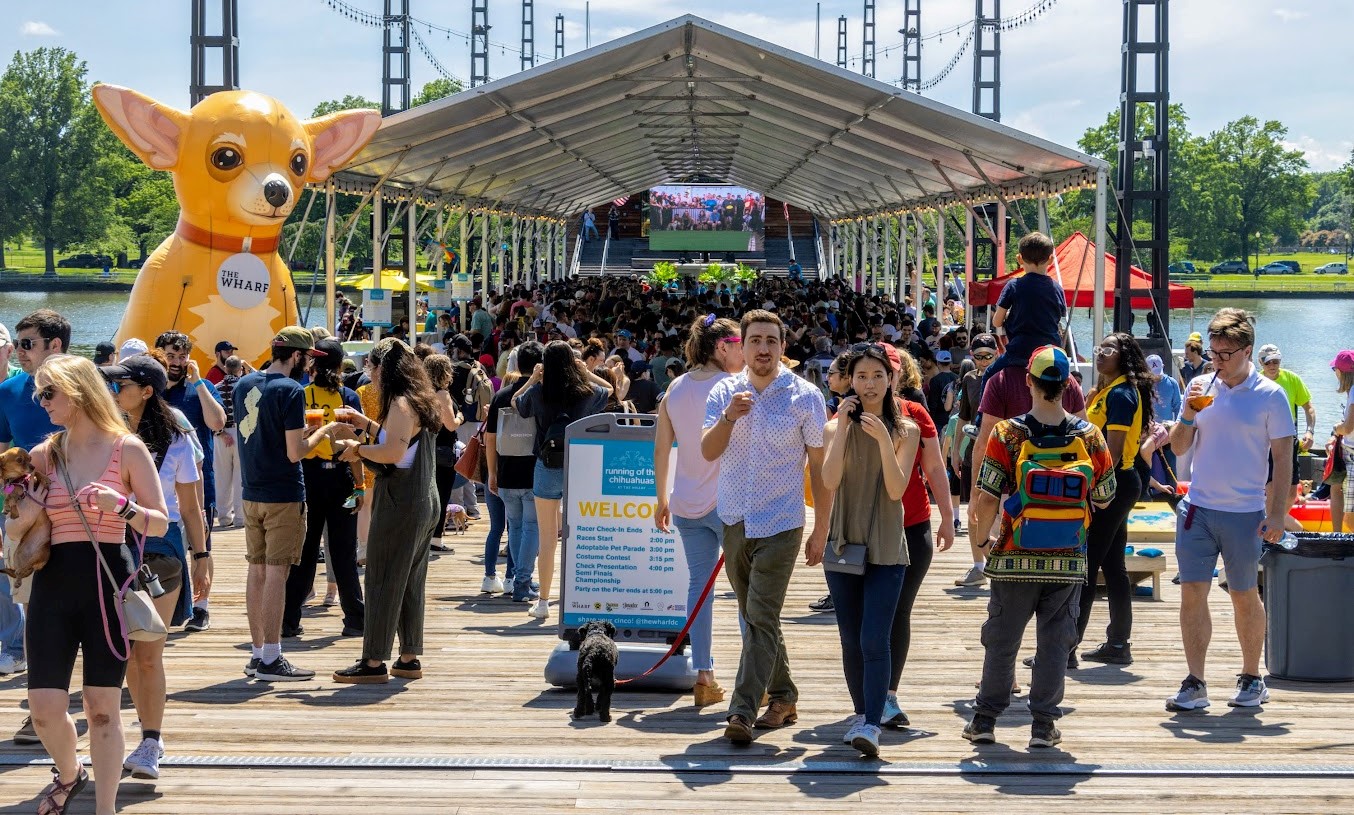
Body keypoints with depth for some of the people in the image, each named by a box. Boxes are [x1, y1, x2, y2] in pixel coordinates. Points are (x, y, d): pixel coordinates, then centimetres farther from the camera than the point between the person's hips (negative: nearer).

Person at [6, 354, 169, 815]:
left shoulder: (126, 449, 0)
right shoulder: (43, 456, 10)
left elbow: (161, 523, -1)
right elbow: (12, 531, 15)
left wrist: (124, 508, -20)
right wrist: (25, 517, -8)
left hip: (107, 581, -3)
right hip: (54, 584, 3)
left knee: (102, 706, -2)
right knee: (44, 709, 0)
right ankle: (68, 774, 31)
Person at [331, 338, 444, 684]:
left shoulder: (401, 402, -15)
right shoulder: (420, 401, 14)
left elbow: (394, 452, -25)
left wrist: (358, 449, -11)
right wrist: (365, 424, 22)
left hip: (400, 506, -9)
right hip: (425, 505, 9)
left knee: (383, 581, -5)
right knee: (411, 583, 13)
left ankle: (374, 662, -3)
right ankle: (409, 658, 16)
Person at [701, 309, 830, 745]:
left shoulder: (805, 396, -4)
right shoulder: (724, 392, 5)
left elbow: (820, 465, -1)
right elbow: (708, 451, -4)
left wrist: (821, 527, -2)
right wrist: (728, 417, -22)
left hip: (780, 524, -5)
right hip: (734, 522, 5)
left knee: (761, 618, -12)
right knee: (756, 618, 13)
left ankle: (743, 710, -15)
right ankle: (784, 696, 26)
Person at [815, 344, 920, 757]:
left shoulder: (905, 430, 1)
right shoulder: (836, 428, 3)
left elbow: (896, 489, -11)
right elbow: (829, 481, -13)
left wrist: (883, 438, -21)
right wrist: (843, 427, -16)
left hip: (886, 549, -2)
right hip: (842, 545, 2)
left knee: (874, 640, -13)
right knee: (851, 641, 8)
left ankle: (872, 725, -16)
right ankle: (861, 713, 23)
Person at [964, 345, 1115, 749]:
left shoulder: (1007, 435, -11)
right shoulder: (1090, 436, -4)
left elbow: (986, 500, -12)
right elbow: (1104, 499, 7)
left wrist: (982, 539, 4)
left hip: (1015, 559, -1)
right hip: (1069, 562, 1)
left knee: (1001, 640, 12)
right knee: (1055, 641, 10)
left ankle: (985, 719, 19)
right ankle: (1044, 724, 12)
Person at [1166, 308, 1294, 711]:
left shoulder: (1270, 395, -4)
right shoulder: (1200, 387, 6)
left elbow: (1283, 458, -4)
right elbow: (1179, 447, 10)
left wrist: (1277, 514, -9)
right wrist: (1188, 415, -10)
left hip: (1244, 513, -3)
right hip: (1197, 507, 3)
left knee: (1244, 597, 8)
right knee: (1192, 593, -2)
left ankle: (1252, 679, 23)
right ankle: (1194, 684, 2)